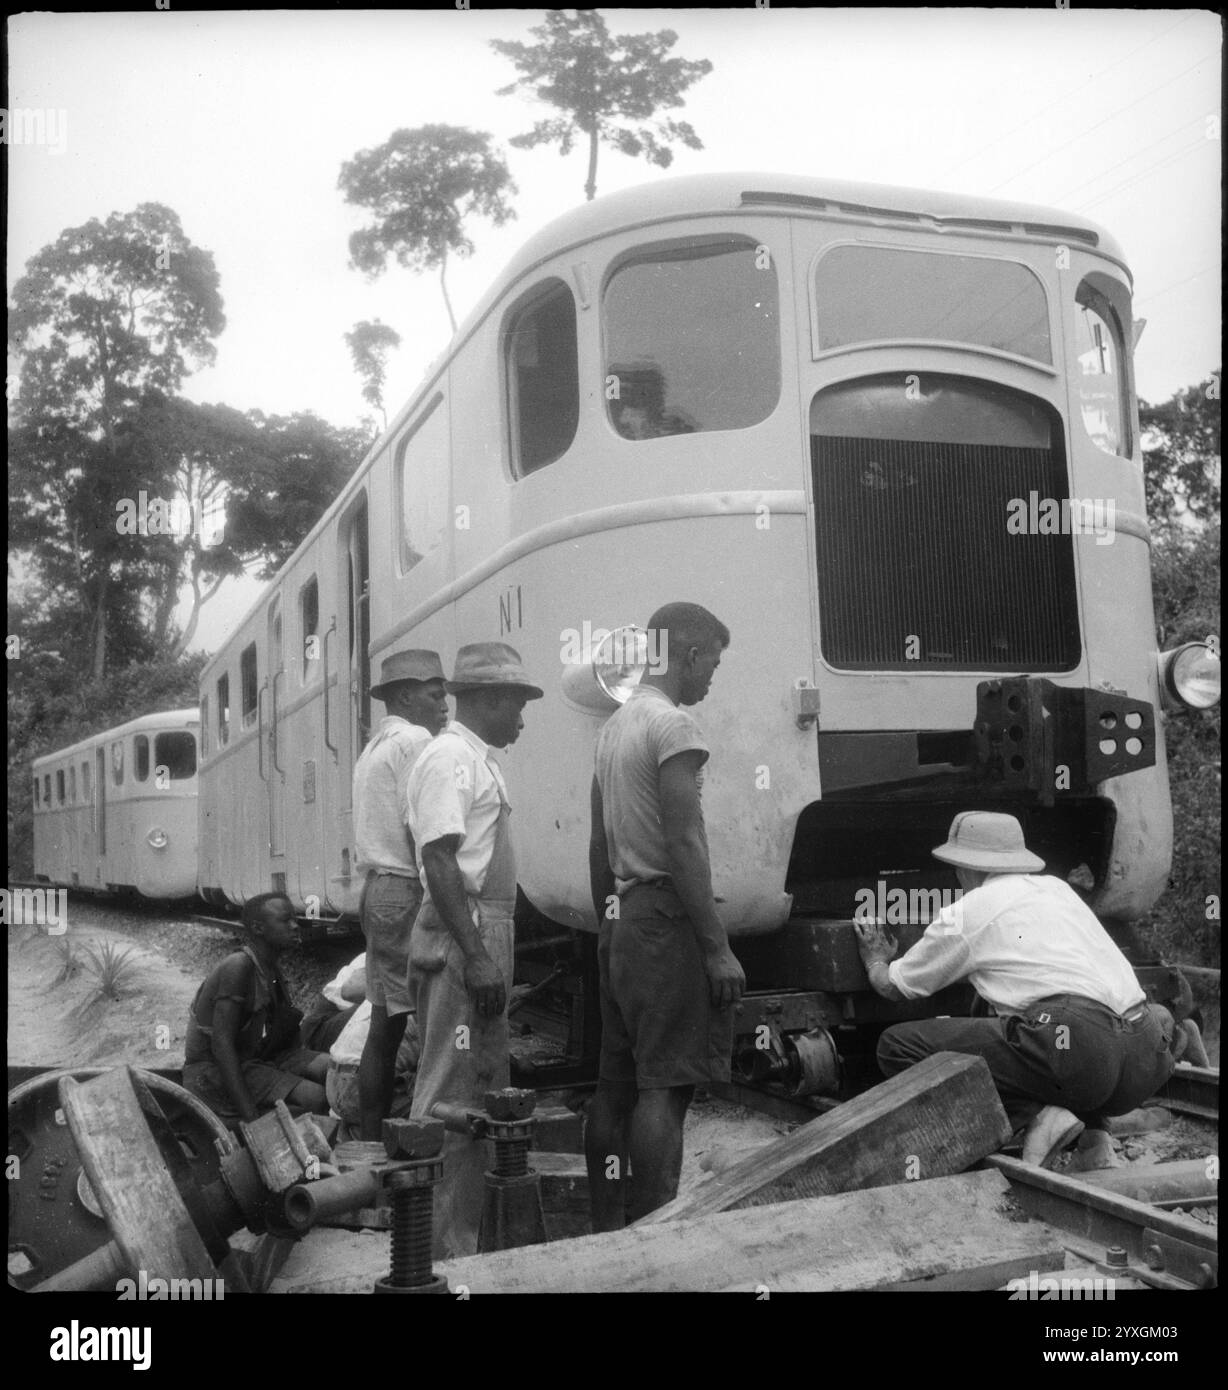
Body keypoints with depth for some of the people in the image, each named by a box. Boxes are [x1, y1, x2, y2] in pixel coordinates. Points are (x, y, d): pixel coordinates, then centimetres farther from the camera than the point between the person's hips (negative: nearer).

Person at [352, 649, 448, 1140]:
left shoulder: (373, 748, 22)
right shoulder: (414, 740, -9)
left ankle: (373, 1141, 14)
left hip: (377, 890, 10)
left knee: (384, 1026, 11)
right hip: (407, 891, -10)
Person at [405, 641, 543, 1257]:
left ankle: (465, 1234, 25)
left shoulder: (477, 760, 19)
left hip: (486, 934, 11)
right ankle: (437, 1247, 0)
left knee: (488, 1089, 15)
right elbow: (440, 862, -20)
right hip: (461, 935, -11)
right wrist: (476, 956, -23)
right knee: (450, 1092, -6)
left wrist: (493, 952, 19)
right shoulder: (449, 757, -11)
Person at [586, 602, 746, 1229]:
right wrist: (717, 948, -16)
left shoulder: (613, 726, 17)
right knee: (664, 1086, -8)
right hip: (665, 922, -9)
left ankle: (605, 1231, 18)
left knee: (615, 1083, 12)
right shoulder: (672, 725, -11)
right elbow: (684, 846, -17)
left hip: (621, 919, 9)